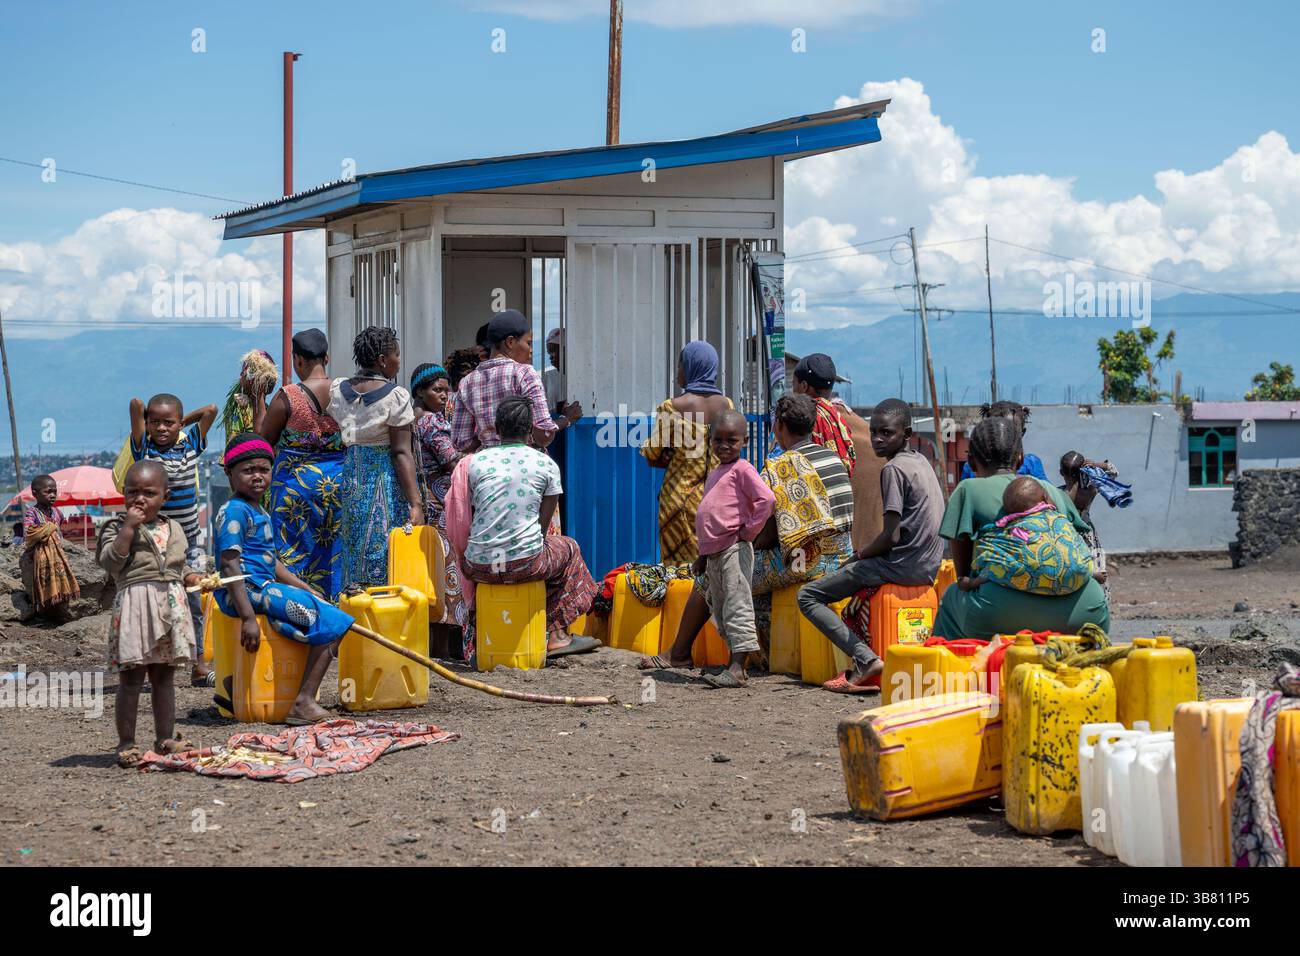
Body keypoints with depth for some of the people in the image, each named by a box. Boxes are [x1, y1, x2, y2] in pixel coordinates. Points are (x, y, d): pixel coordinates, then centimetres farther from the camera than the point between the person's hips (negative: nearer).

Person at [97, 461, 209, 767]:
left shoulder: (173, 528, 15)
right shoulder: (117, 526, -2)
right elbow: (110, 561, -17)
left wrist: (193, 577, 6)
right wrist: (128, 527, -19)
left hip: (171, 606, 6)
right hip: (136, 604, -6)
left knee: (164, 677, 12)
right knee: (131, 678, -3)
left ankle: (165, 739, 18)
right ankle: (126, 744, 2)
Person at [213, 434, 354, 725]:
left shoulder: (260, 512, 20)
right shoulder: (235, 511, -12)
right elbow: (229, 564, -19)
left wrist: (309, 591, 23)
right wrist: (247, 617, -24)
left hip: (264, 587, 10)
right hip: (246, 590, -10)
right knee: (329, 622, -15)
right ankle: (304, 703, -17)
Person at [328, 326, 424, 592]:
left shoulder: (336, 390, 5)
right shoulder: (395, 396, -10)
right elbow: (401, 453, -14)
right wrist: (416, 504, -15)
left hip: (349, 479, 5)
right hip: (386, 480, -5)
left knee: (353, 554, 11)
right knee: (386, 555, -1)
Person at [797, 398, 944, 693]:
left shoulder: (893, 469, -14)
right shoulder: (921, 461, 14)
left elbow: (892, 536, -19)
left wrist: (859, 556, -2)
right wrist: (866, 554, 20)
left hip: (902, 566, -9)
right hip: (929, 566, 9)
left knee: (808, 596, -3)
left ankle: (866, 659, -18)